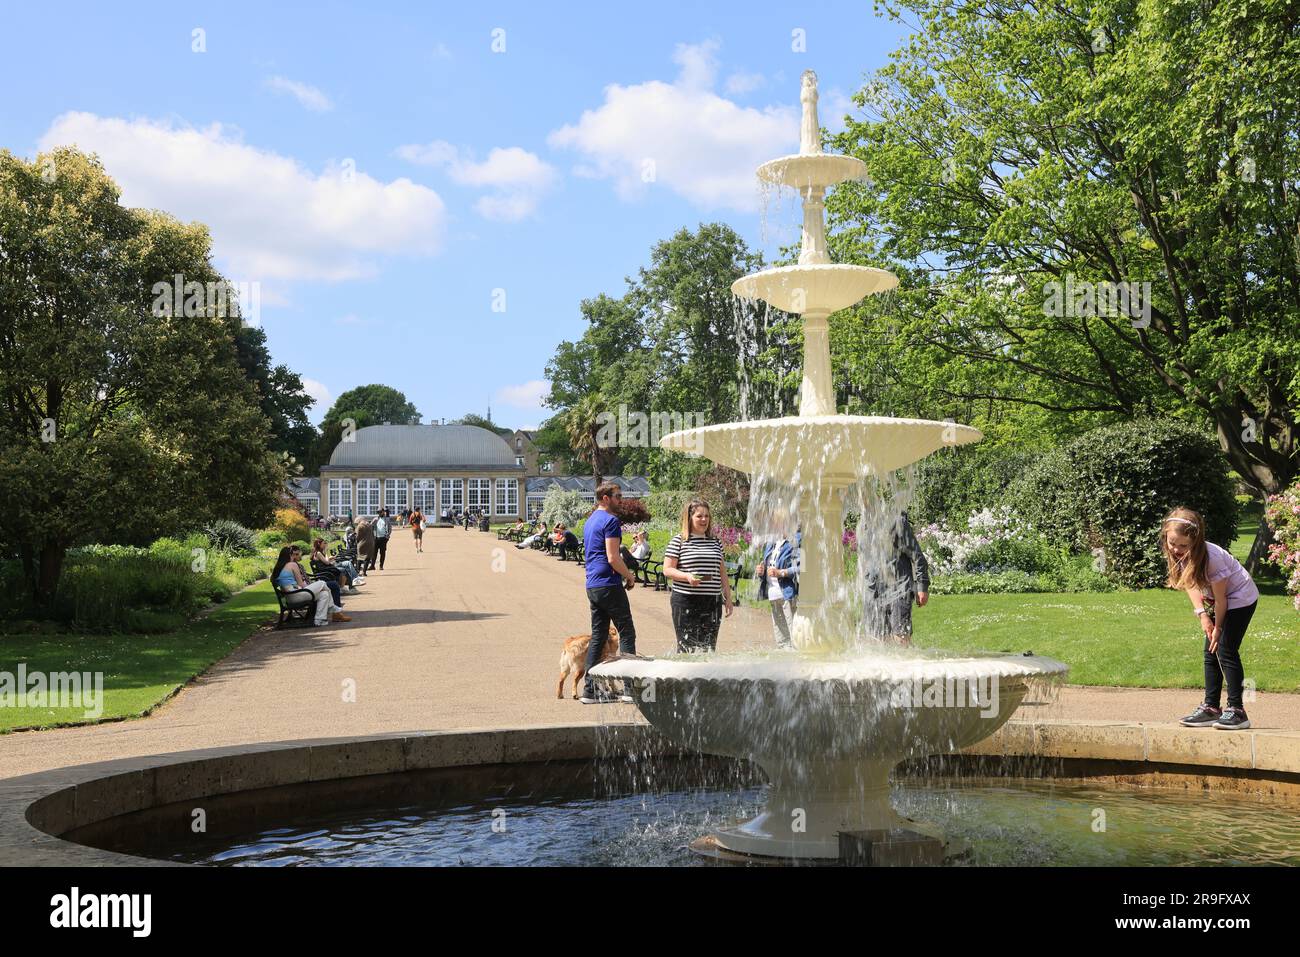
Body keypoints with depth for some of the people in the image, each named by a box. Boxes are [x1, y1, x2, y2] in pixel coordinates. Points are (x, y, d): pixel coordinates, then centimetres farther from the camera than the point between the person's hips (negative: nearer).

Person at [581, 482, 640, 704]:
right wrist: (629, 577, -4)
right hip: (609, 585, -9)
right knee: (626, 633, -4)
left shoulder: (590, 521, 19)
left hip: (592, 586, 9)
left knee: (598, 636, 10)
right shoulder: (610, 520, -11)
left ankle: (590, 690, 8)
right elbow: (613, 557, -18)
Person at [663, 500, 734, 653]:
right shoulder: (678, 541, -1)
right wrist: (687, 576, -20)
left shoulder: (715, 542, 15)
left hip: (713, 602, 5)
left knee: (708, 647, 3)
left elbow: (722, 573, 19)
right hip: (685, 601, -4)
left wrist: (728, 598, 16)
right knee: (687, 647, -5)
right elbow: (667, 570, -4)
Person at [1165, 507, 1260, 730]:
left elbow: (1220, 597, -25)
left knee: (1226, 650, -14)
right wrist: (1202, 614, -17)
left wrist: (1217, 628, -15)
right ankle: (1210, 708, 11)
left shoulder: (1211, 557, -35)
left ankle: (1237, 710, -9)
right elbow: (1190, 584, -4)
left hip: (1240, 598, -8)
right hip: (1216, 601, 8)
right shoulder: (1179, 555, -14)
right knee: (1211, 652, 6)